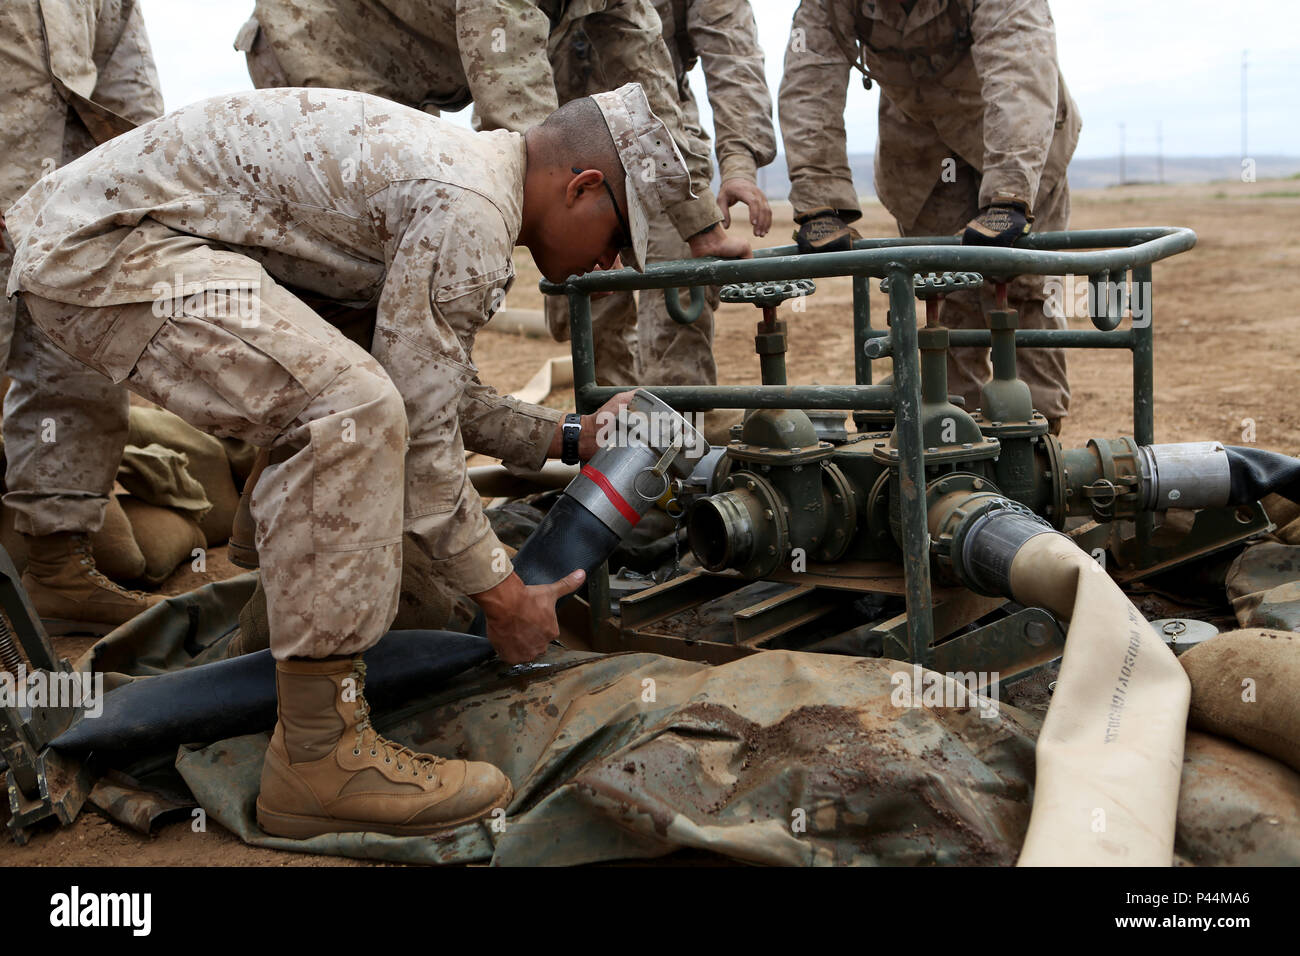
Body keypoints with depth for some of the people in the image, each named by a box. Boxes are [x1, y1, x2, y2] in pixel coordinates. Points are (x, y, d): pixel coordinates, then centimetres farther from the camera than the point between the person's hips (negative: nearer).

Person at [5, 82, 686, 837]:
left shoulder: (455, 167, 15)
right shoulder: (469, 208, -18)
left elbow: (434, 390, 24)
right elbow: (421, 426, -17)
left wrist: (569, 439, 22)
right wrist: (497, 589, -8)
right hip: (106, 245, -11)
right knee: (352, 413, -24)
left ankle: (290, 624, 31)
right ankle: (320, 757, -18)